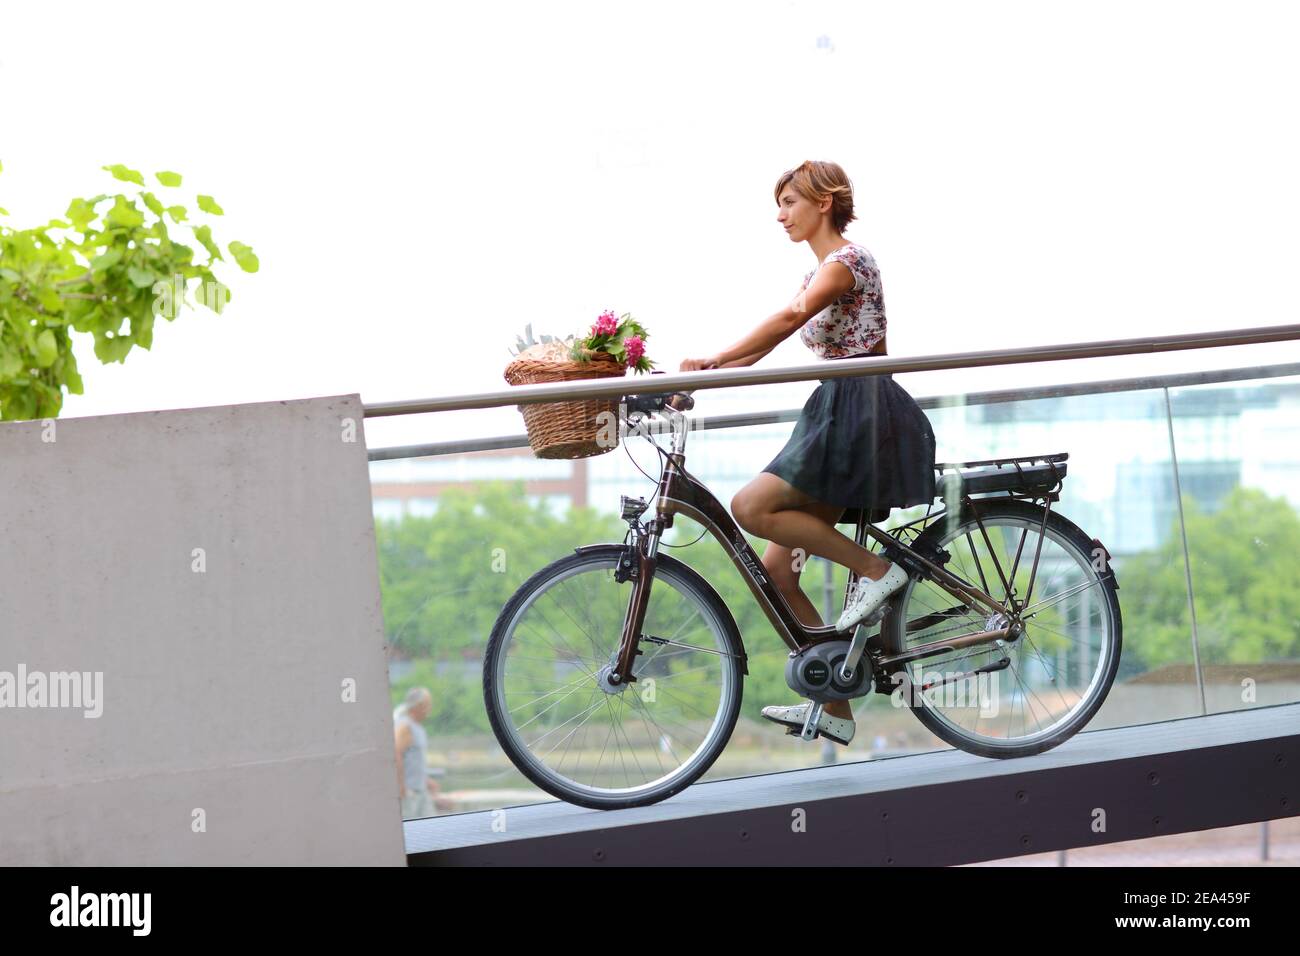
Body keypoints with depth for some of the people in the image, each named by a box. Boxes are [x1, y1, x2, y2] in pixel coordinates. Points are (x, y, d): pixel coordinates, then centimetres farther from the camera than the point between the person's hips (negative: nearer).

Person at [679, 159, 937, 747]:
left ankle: (875, 569, -12)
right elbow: (763, 349, 15)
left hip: (862, 412, -9)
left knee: (752, 507, -22)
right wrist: (700, 375, 2)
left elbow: (792, 317, -26)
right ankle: (833, 706, 7)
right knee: (777, 567, 3)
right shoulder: (820, 273, 21)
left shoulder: (847, 260, -8)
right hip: (837, 414, 9)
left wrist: (710, 362, -33)